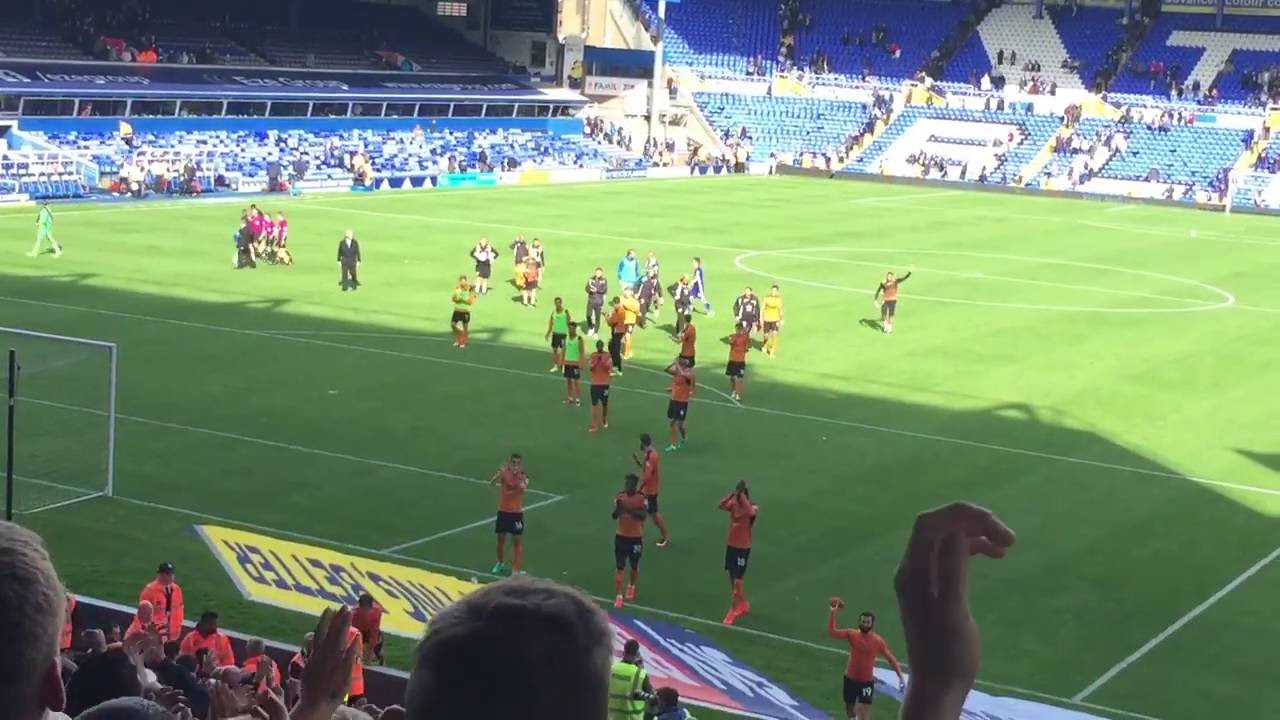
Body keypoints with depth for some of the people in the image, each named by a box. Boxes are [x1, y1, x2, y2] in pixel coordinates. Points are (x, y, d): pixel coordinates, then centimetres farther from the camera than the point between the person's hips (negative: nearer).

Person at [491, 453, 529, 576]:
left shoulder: (523, 476, -9)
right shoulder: (504, 472, -9)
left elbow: (523, 487, -30)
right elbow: (492, 482, -26)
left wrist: (518, 474, -45)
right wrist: (499, 474, -46)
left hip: (516, 513, -1)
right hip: (503, 511, 1)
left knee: (517, 542, 0)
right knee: (501, 539, 14)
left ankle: (516, 570, 1)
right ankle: (500, 563, 37)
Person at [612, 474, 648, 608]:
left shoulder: (642, 498, -10)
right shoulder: (619, 497, -3)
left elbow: (643, 516, -22)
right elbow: (614, 516, -7)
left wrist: (630, 510, -34)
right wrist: (618, 507, -27)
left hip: (636, 538, -1)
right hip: (621, 537, 1)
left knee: (634, 566, 15)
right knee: (620, 567, -3)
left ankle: (631, 587, 41)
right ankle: (619, 596, -2)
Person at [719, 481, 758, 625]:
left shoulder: (753, 508, -15)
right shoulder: (733, 504, -2)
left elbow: (750, 512, -40)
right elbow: (721, 506, -22)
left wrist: (742, 495, -34)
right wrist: (733, 493, -30)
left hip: (743, 548, -6)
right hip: (731, 545, 6)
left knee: (737, 580, -6)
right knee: (733, 578, 16)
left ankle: (733, 610, 3)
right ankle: (743, 605, 34)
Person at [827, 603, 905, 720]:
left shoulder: (878, 641, -9)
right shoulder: (852, 635, -7)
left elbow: (891, 659, -4)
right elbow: (831, 632, -15)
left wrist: (900, 676, -14)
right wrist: (832, 612, -25)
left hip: (867, 682, -2)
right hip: (850, 679, 2)